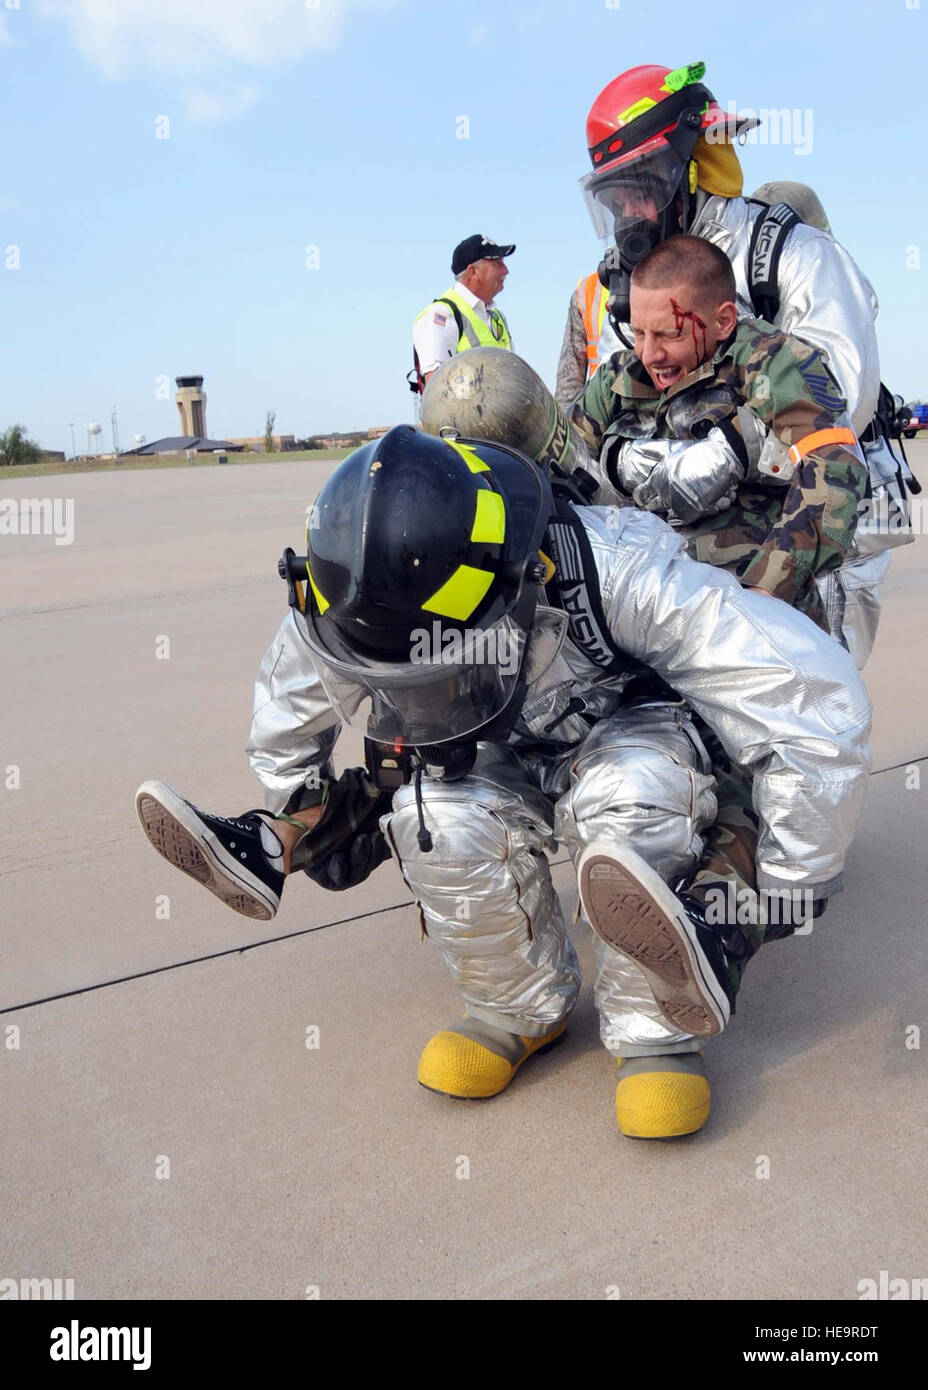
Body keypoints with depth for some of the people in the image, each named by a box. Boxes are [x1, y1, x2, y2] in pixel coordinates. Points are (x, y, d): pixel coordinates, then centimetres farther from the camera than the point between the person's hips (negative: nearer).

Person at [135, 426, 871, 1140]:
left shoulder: (618, 573, -40)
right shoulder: (343, 621, -25)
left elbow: (820, 701, -35)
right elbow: (286, 707, 2)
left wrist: (772, 895, -30)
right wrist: (299, 819, 16)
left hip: (639, 735, -3)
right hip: (508, 757, 3)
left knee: (630, 791, -37)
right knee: (443, 820, -29)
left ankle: (658, 1032, -15)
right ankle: (522, 1009, -1)